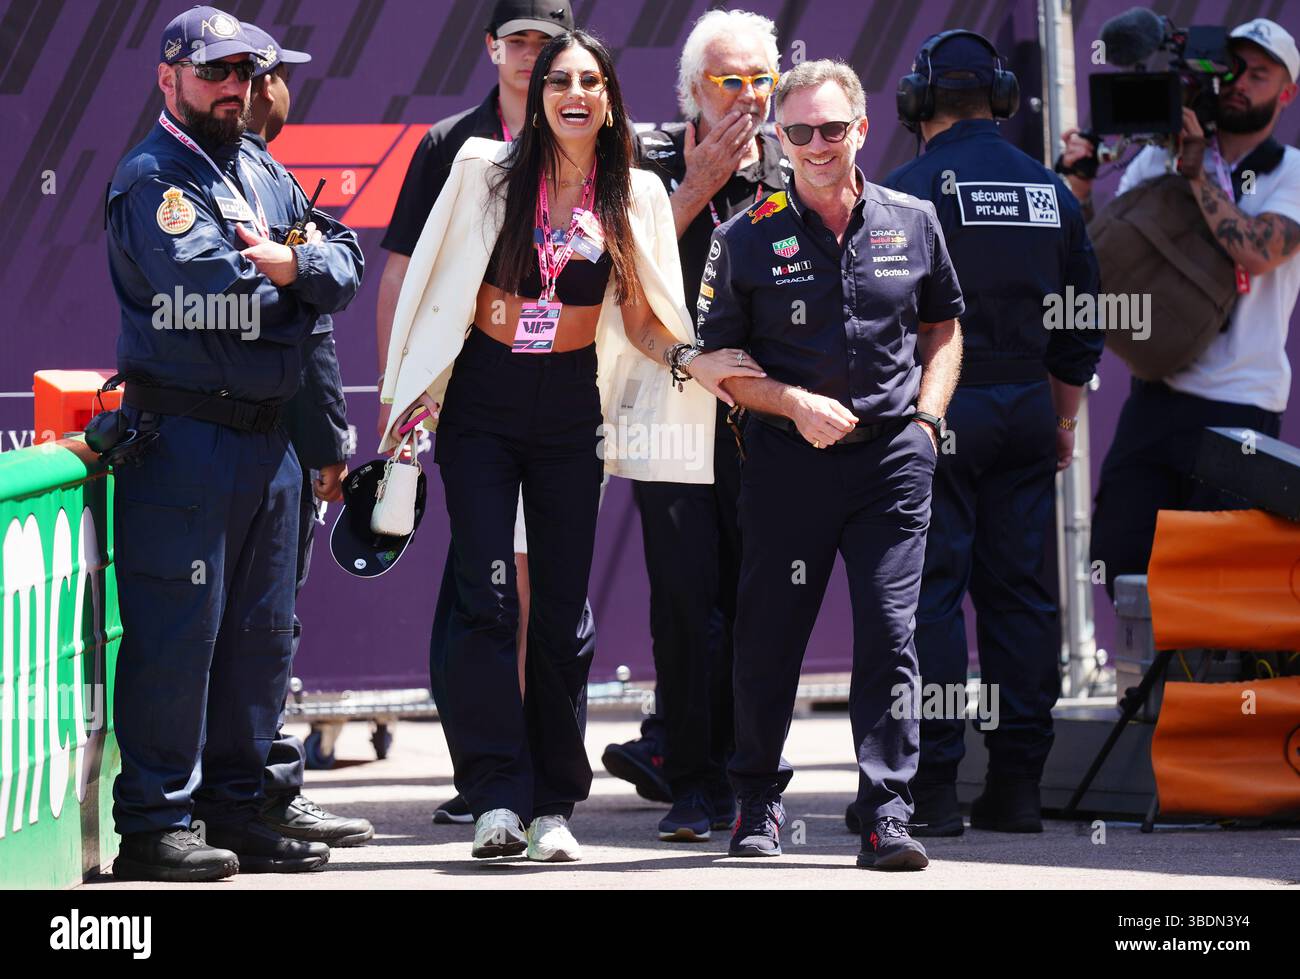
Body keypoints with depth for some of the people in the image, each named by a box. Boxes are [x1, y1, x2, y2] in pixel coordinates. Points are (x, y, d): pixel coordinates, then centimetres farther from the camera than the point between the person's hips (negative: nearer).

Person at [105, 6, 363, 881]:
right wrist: (291, 282, -4)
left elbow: (346, 265, 10)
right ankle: (155, 823, -5)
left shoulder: (265, 178, 19)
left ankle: (236, 809, 18)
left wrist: (290, 265, -11)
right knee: (179, 630, -8)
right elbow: (202, 281, -21)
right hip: (182, 437, -8)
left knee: (262, 633, 11)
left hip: (267, 438, 8)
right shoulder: (152, 177, -6)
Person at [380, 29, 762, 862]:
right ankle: (501, 799, -10)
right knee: (488, 598, -11)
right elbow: (438, 284, 4)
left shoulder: (636, 198, 4)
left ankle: (554, 806, 10)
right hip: (482, 404, -2)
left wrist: (688, 361, -10)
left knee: (565, 609, 3)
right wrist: (412, 390, 1)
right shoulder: (486, 170, -1)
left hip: (571, 410, 2)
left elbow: (639, 320, 9)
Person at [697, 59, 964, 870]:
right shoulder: (748, 239, 1)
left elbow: (944, 325, 19)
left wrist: (925, 415, 5)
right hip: (788, 461, 0)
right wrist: (795, 404, -9)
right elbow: (717, 360, 5)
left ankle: (887, 816, -7)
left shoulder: (912, 224, 7)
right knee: (769, 636, 4)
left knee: (890, 636, -7)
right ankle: (758, 801, 22)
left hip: (892, 459, 1)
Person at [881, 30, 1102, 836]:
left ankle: (933, 784, -7)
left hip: (935, 409, -5)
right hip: (1026, 411, 5)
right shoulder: (1050, 190, 10)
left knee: (929, 589, -3)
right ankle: (1017, 783, 7)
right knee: (1020, 589, 7)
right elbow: (1081, 321, 15)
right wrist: (1065, 418, 23)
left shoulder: (909, 189, -7)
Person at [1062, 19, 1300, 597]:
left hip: (1240, 406, -4)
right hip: (1158, 393, 4)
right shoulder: (1158, 159, 11)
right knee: (1117, 554, 0)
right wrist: (1080, 187, -5)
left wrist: (1195, 170, -15)